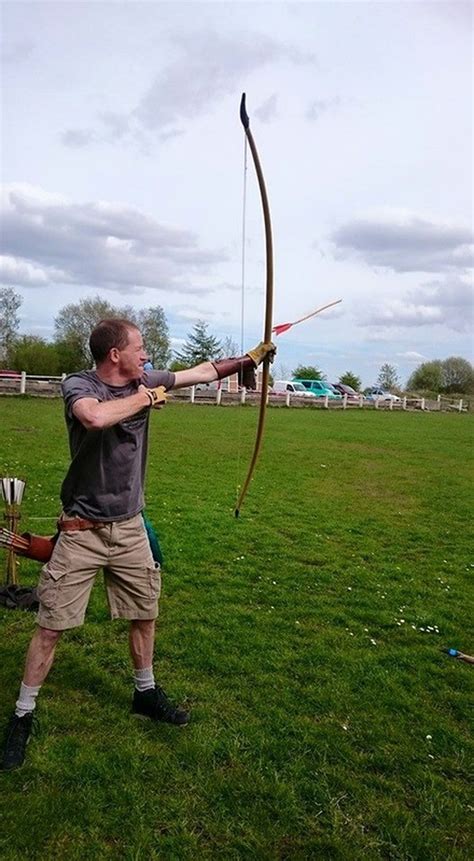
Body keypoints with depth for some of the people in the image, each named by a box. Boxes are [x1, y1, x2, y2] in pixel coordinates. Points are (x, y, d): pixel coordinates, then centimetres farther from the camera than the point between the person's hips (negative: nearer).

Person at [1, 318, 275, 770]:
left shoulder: (146, 381, 1)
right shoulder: (78, 385, -14)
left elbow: (202, 371, 12)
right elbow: (95, 416, -37)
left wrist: (246, 359, 12)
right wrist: (145, 397, -23)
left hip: (130, 528, 5)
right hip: (82, 531, -5)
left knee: (145, 615, 16)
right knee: (50, 625, 3)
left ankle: (145, 692, 38)